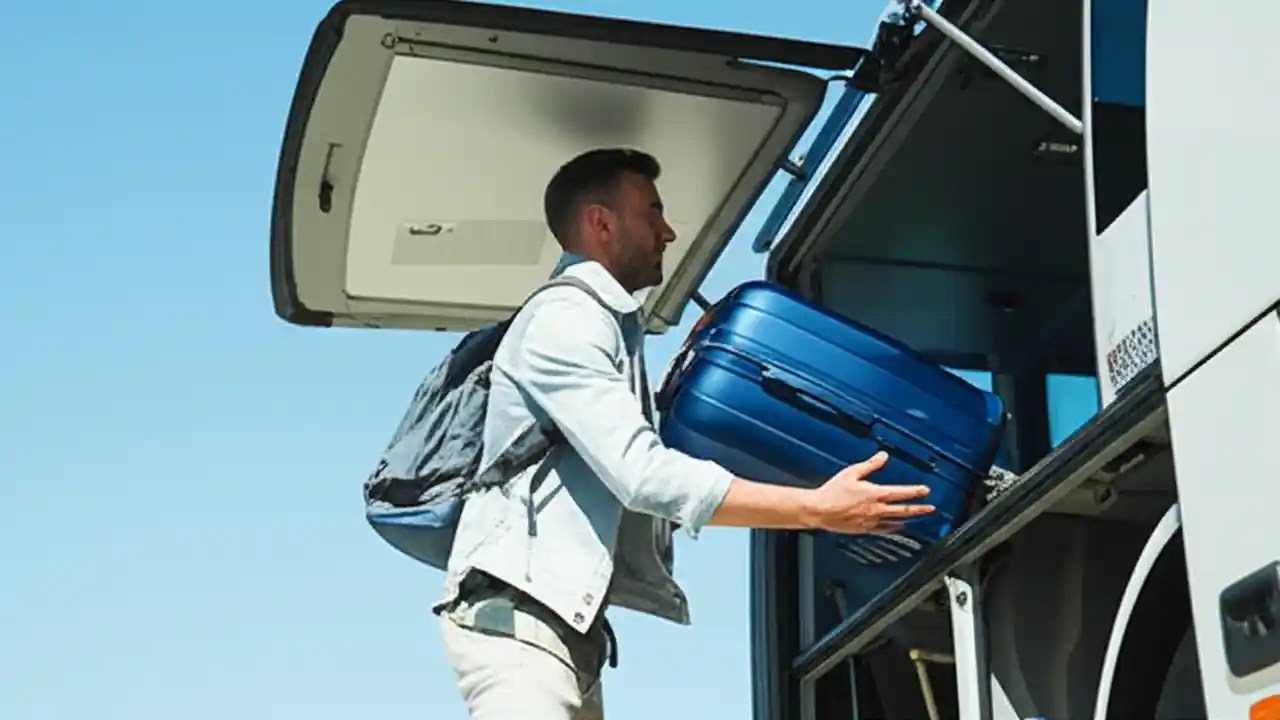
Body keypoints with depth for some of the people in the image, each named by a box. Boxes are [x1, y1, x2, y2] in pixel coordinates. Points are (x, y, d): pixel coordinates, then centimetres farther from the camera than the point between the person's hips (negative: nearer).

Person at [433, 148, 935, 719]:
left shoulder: (608, 326, 24)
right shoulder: (565, 317, -9)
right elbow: (643, 476, -20)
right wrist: (817, 509, -19)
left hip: (566, 620, 10)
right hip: (515, 612, -10)